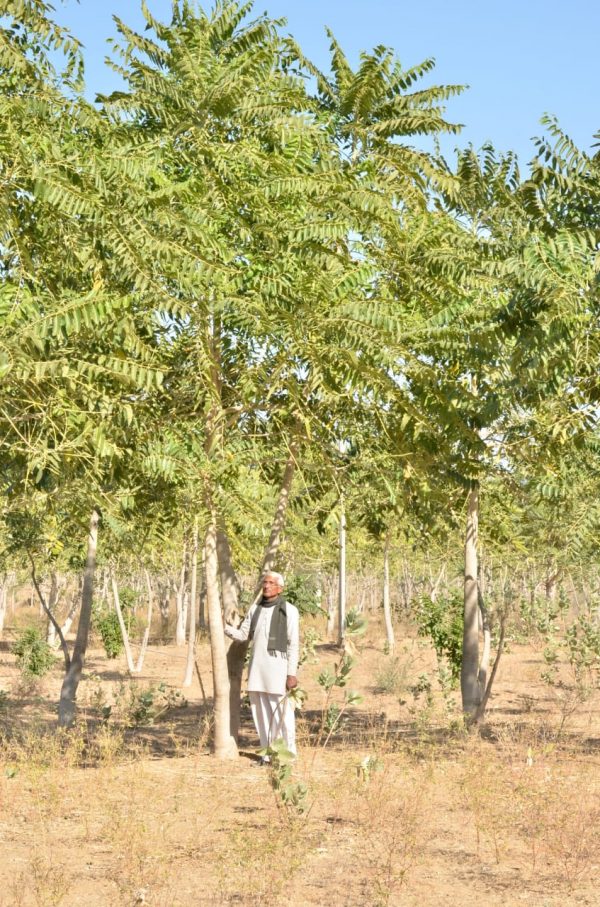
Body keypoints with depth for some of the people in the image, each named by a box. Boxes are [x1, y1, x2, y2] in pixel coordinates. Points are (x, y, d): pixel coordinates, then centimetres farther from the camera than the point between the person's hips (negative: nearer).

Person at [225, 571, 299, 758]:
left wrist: (292, 673, -12)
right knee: (261, 712, 7)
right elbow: (243, 635, 15)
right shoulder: (256, 608, 12)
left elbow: (294, 644, -6)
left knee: (282, 713, -3)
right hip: (257, 667, 5)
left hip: (278, 667, -5)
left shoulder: (289, 610, -4)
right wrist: (225, 627, -4)